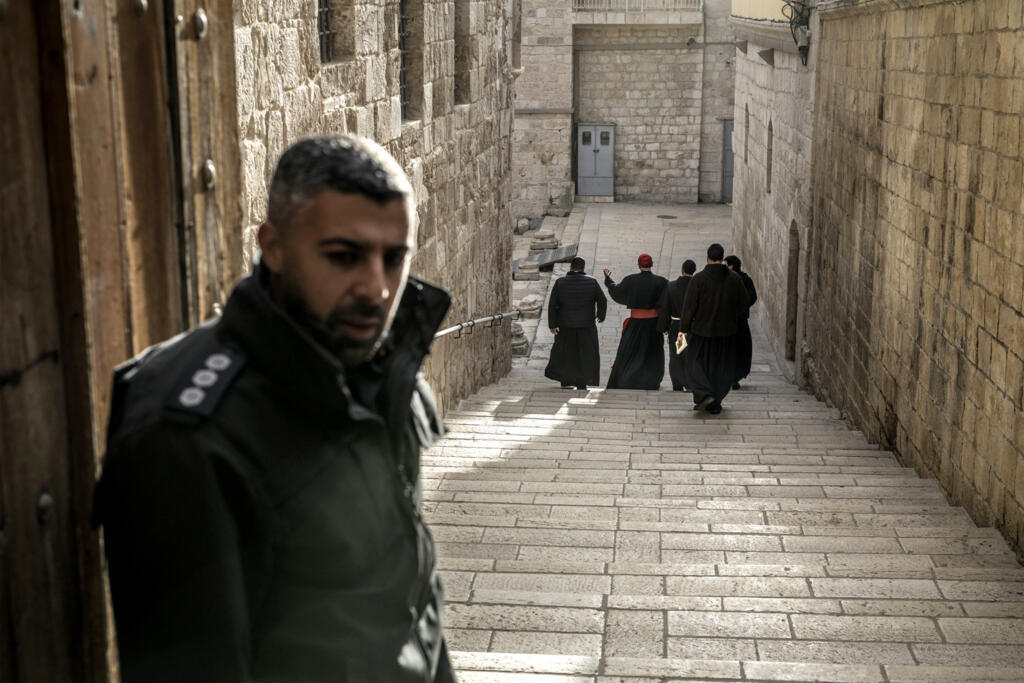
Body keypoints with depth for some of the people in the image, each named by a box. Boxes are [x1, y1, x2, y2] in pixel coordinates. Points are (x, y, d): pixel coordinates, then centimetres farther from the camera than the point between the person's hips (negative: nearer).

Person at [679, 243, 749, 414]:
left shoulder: (699, 279, -14)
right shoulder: (734, 278, -4)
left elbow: (689, 305, -13)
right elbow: (743, 302, 6)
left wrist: (683, 328, -6)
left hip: (702, 330, -3)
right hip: (726, 330, 3)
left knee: (694, 363, 11)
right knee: (721, 367, 14)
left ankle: (703, 394, -8)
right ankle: (714, 404, 15)